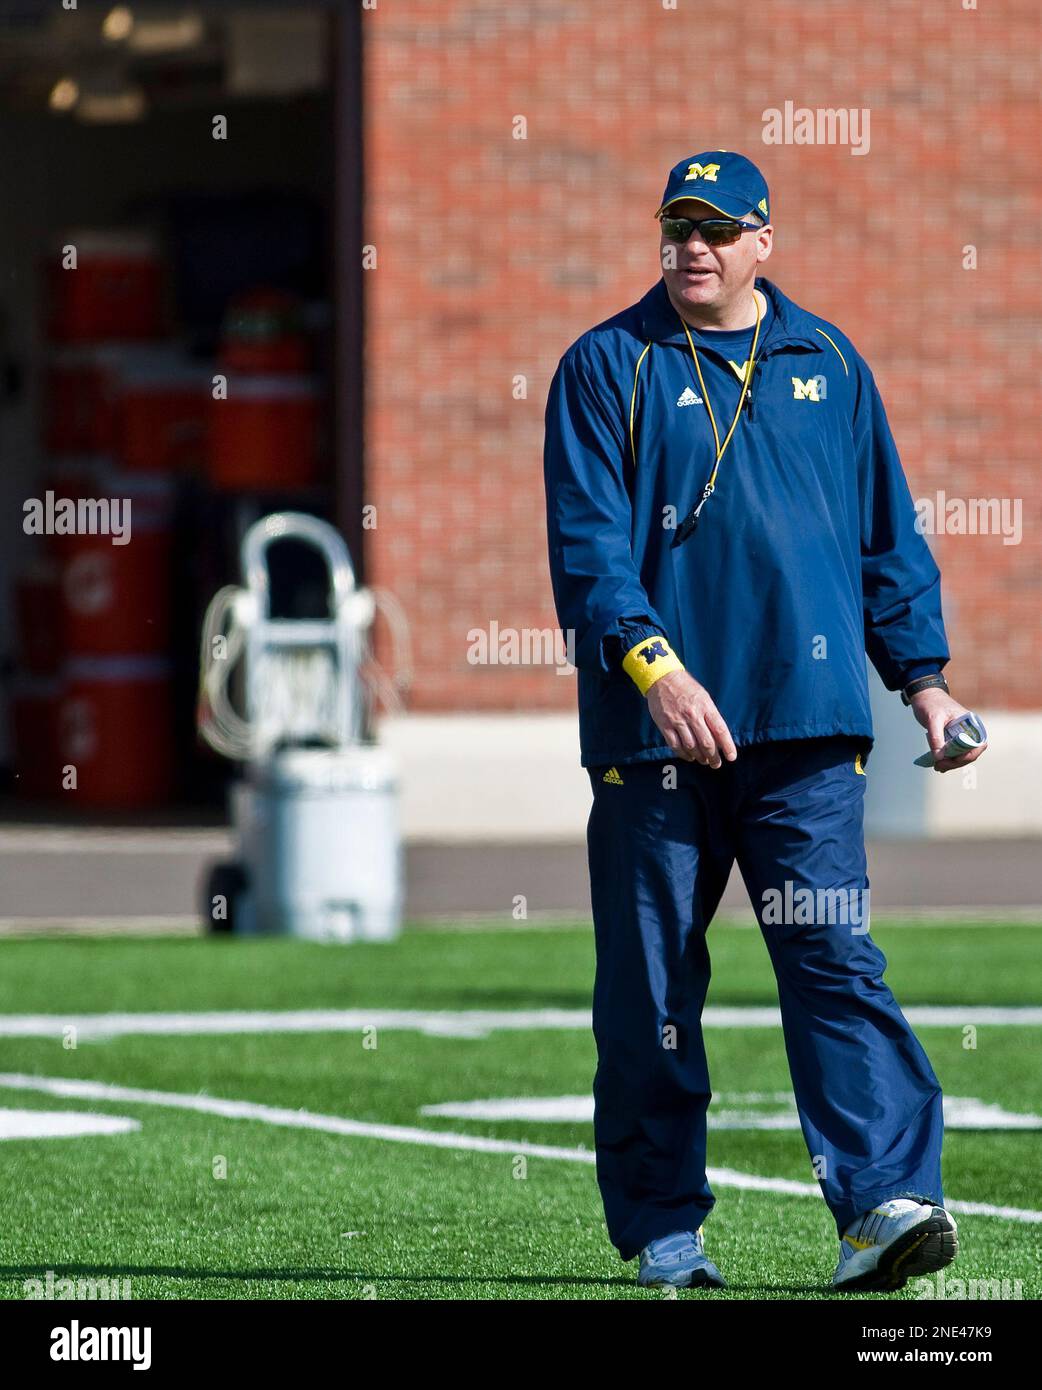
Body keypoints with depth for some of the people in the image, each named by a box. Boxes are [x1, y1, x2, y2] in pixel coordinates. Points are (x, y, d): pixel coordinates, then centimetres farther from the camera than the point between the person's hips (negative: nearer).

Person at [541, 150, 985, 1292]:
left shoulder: (829, 365, 15)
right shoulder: (608, 367, 5)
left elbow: (888, 533, 20)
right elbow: (586, 540, -5)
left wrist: (920, 672, 11)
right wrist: (653, 663, -19)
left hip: (808, 725, 1)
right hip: (653, 728, -1)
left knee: (835, 957, -10)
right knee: (650, 979, 2)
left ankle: (884, 1202, -19)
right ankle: (662, 1227, 12)